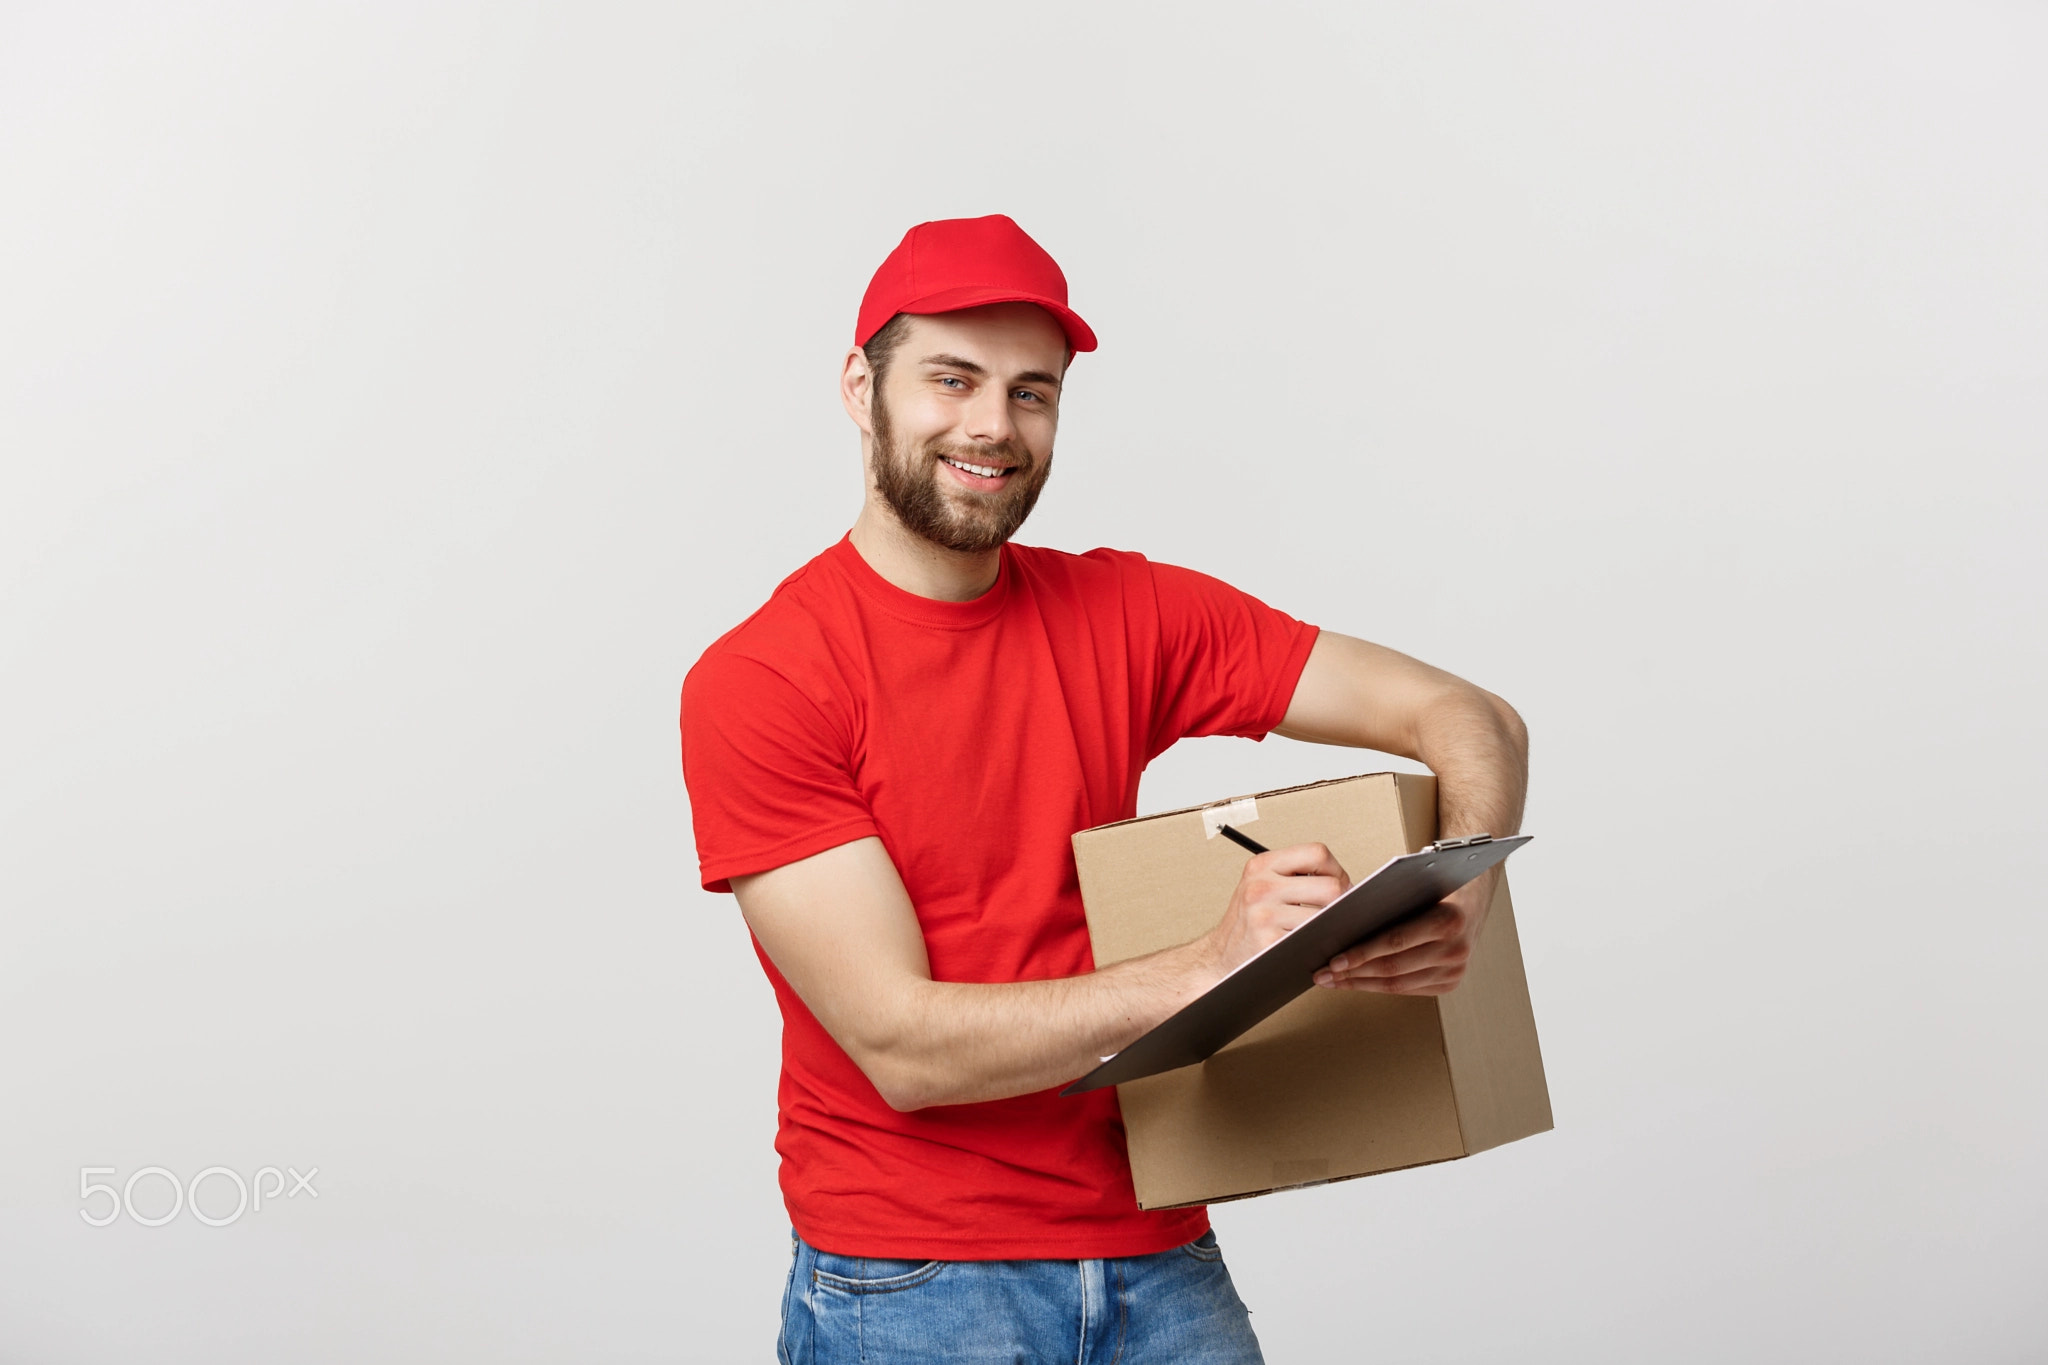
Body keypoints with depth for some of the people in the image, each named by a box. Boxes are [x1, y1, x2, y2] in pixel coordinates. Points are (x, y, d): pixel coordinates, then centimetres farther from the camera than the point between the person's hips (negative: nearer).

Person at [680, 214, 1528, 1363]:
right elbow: (903, 1046, -18)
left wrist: (1458, 907, -22)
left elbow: (1469, 718, -2)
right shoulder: (756, 685, -12)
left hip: (1165, 1266, 4)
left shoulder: (1126, 614, 0)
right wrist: (1212, 967, -27)